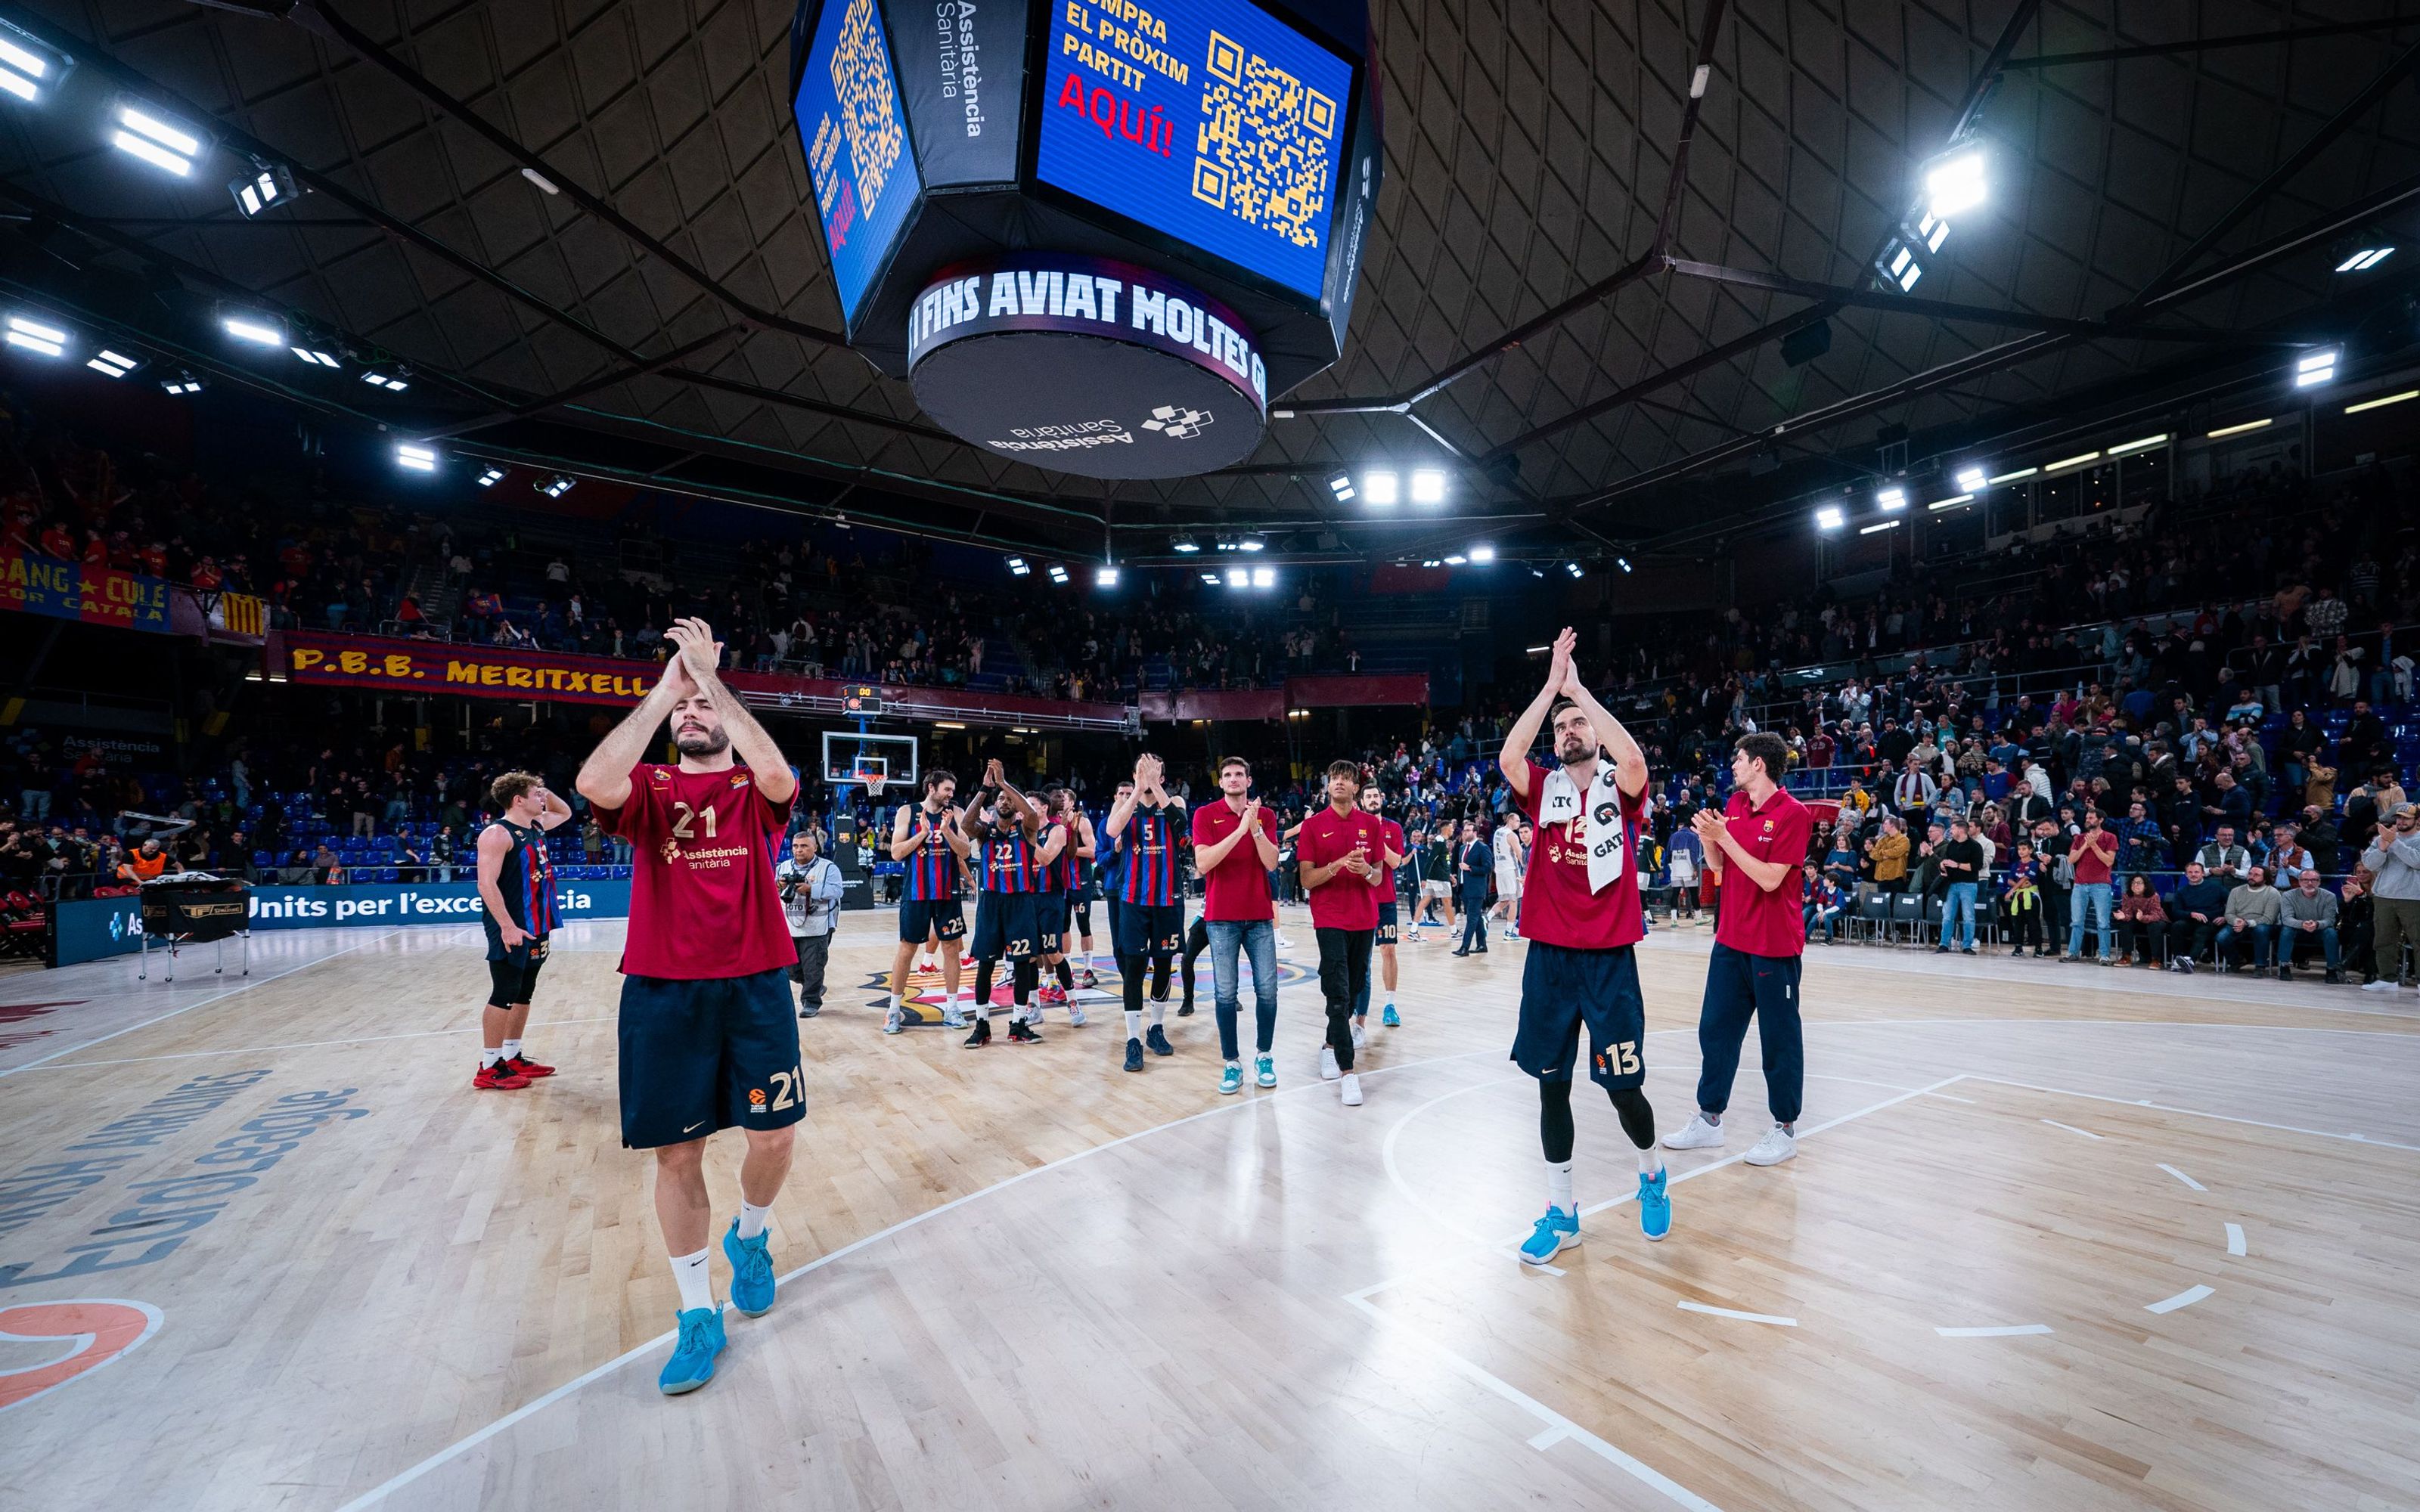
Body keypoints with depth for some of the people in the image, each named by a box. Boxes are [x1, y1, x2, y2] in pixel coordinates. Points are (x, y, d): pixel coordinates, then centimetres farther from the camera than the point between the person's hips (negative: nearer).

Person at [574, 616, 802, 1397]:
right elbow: (594, 783, -17)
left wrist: (709, 676, -17)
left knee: (774, 1134, 3)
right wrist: (663, 687, -14)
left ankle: (750, 1236, 36)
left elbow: (776, 773, -20)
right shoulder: (649, 790, 8)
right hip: (662, 989, 1)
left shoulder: (756, 791, 6)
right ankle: (698, 1313, 23)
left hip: (754, 985, 0)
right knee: (676, 1152, 5)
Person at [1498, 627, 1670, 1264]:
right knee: (1551, 1085, 8)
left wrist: (1579, 688, -18)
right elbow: (1507, 757, -16)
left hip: (1609, 960, -2)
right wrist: (1552, 685, -15)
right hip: (1548, 958, 2)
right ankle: (1562, 1211, 23)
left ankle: (1653, 1170, 36)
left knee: (1623, 1086, 4)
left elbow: (1634, 759, -23)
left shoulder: (1621, 789, 0)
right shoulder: (1543, 789, 4)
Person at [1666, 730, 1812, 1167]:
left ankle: (1786, 1128, 22)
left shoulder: (1793, 814, -13)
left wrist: (1724, 836, -20)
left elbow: (1770, 878, -19)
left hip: (1775, 946, -7)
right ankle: (1709, 1119, 22)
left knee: (1779, 1039, 6)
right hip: (1730, 940, 7)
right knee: (1716, 1029, 11)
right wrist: (1708, 838, -6)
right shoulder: (1734, 805, 8)